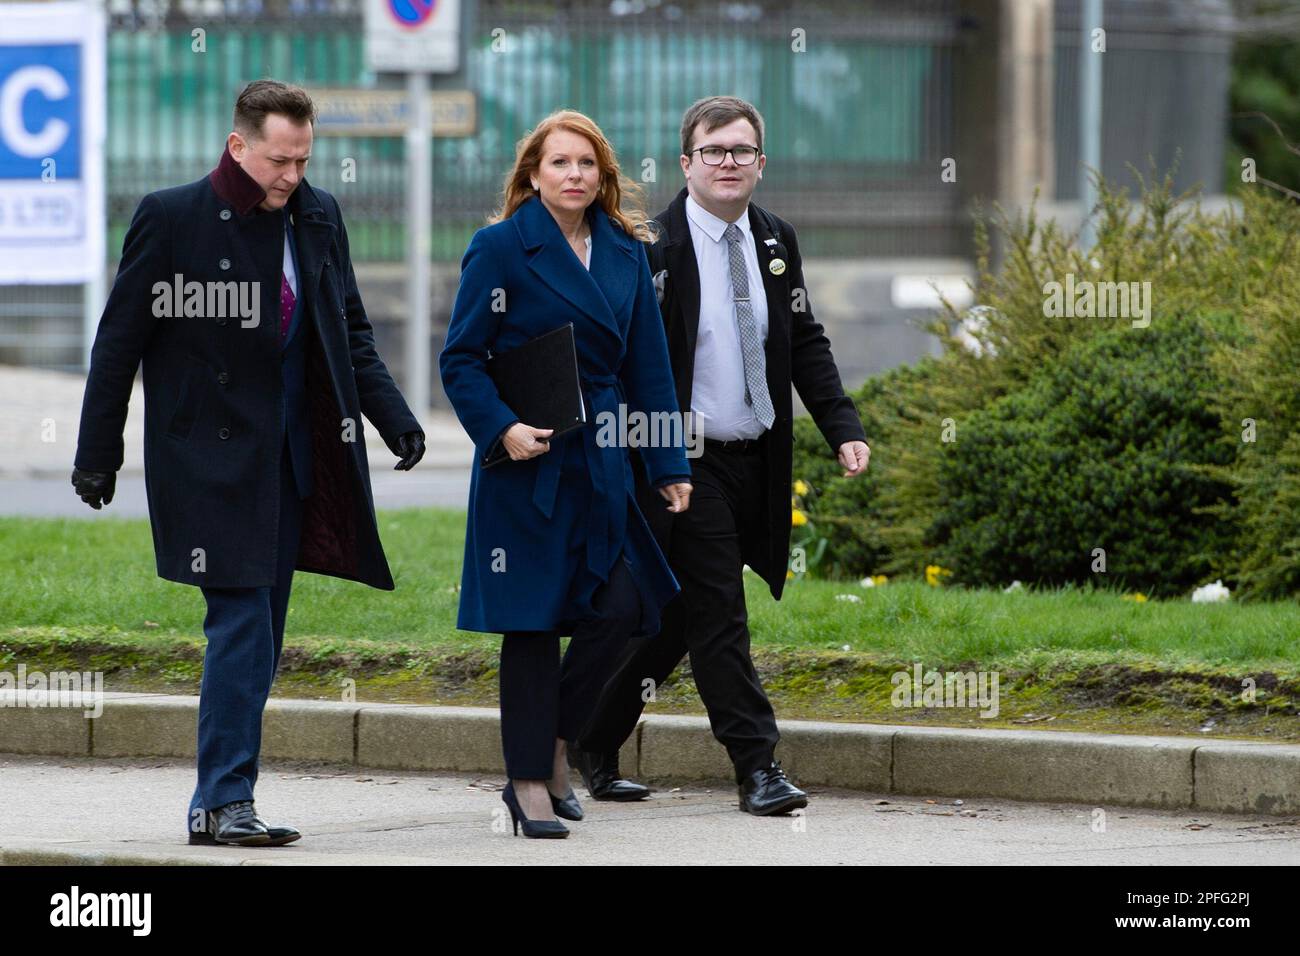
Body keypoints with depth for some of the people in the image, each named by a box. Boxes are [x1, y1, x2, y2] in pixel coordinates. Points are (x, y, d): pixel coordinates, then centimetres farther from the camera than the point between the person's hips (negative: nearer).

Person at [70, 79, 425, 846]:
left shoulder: (317, 217, 9)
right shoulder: (172, 218, -7)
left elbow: (351, 331, 17)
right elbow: (121, 341, -2)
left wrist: (395, 418, 4)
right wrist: (98, 453, -3)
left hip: (293, 460, 6)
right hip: (211, 460, -6)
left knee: (259, 638, 7)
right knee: (242, 625, -13)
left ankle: (223, 802, 13)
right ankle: (224, 802, -9)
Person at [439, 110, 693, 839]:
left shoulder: (625, 253, 11)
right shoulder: (501, 248, -5)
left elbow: (649, 367, 13)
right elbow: (462, 358, -5)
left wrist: (669, 465, 8)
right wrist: (502, 430, -19)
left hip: (602, 463, 5)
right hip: (529, 466, -5)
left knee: (619, 607, -2)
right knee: (533, 622, -2)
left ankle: (551, 747, 18)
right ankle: (530, 781, 5)